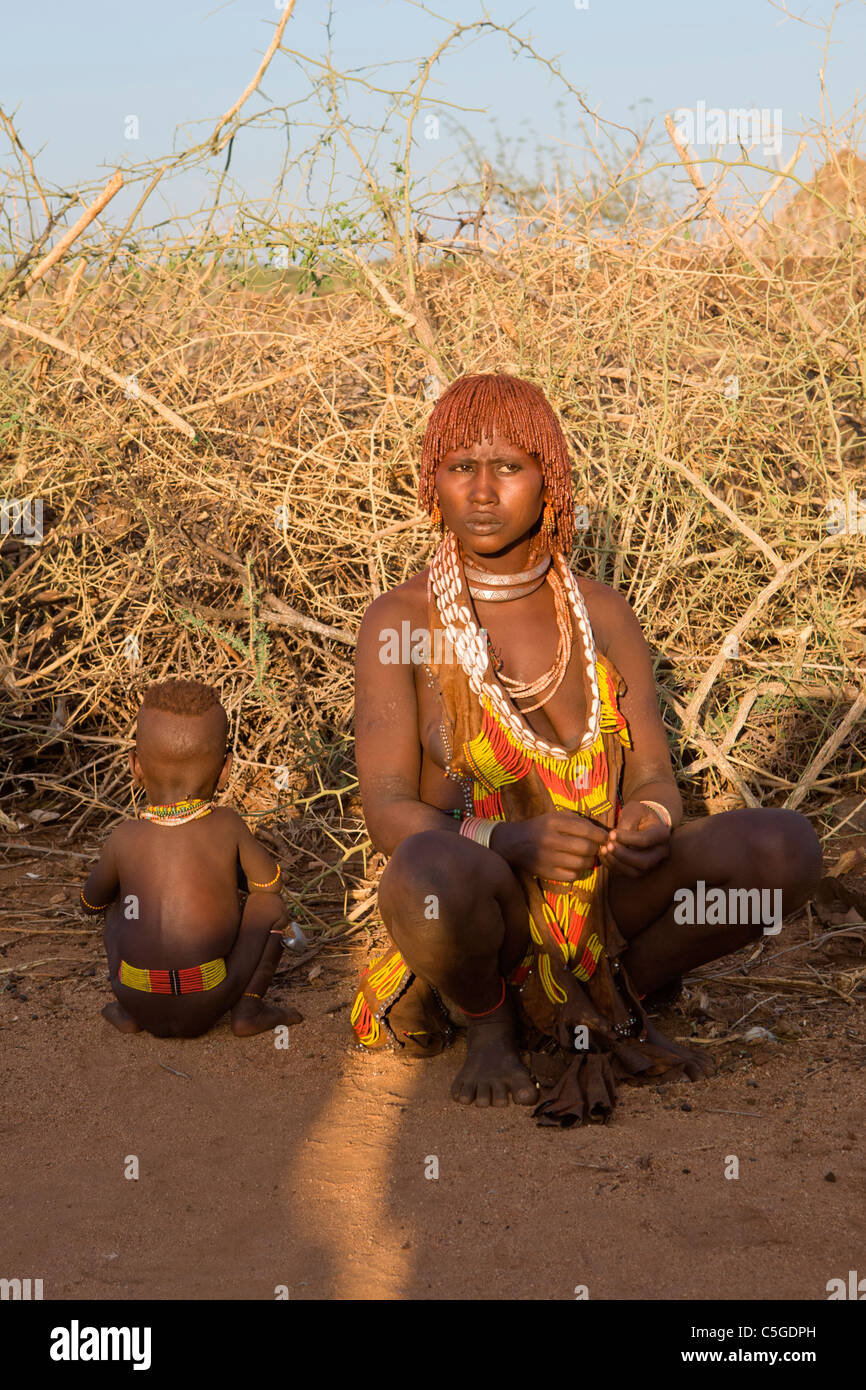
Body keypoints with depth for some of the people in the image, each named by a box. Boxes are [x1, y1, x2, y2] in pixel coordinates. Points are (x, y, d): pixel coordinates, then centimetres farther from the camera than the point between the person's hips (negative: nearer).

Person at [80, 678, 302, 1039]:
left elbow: (91, 903, 19)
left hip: (140, 1000, 2)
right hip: (209, 1003, -2)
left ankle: (129, 1013, 15)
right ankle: (248, 1009, 5)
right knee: (269, 904, 18)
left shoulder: (123, 840, 1)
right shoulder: (228, 826, -3)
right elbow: (268, 881, 14)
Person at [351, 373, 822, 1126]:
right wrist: (509, 841, -32)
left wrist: (652, 823, -23)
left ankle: (621, 988, 2)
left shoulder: (603, 613, 4)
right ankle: (488, 1022, -6)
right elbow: (388, 809, -13)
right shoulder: (399, 624, -6)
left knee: (787, 844, -21)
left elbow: (654, 773, 3)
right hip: (485, 907, -3)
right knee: (429, 869, -41)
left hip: (607, 896, 3)